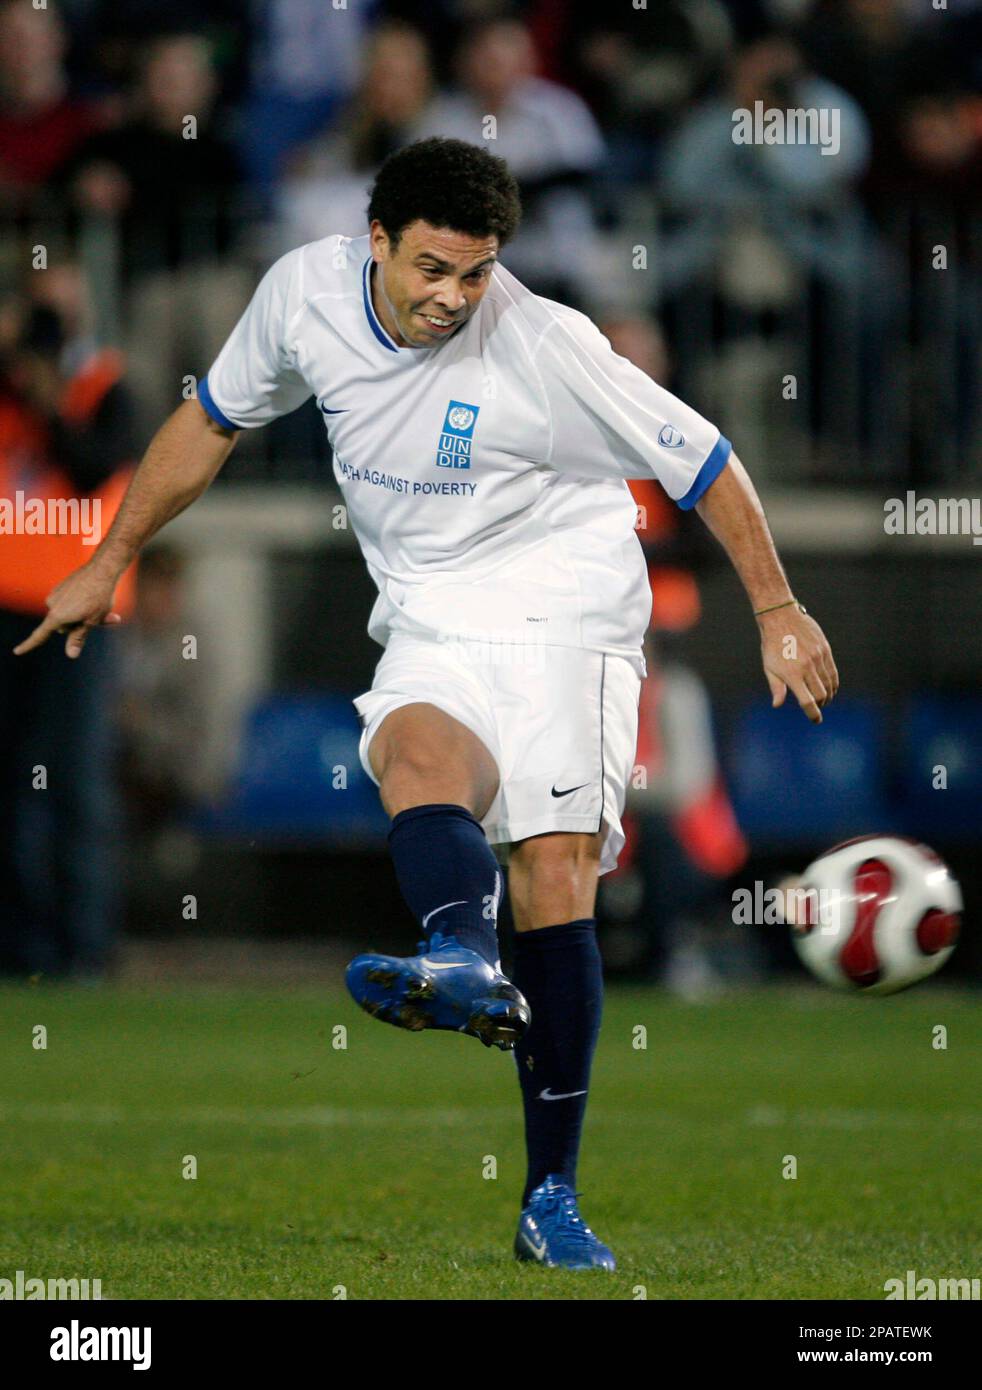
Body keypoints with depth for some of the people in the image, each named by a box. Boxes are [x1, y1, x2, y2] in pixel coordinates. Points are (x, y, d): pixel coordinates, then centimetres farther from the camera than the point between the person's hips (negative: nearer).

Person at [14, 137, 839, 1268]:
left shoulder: (545, 347, -17)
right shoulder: (305, 293, -4)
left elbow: (702, 463, -7)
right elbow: (213, 420, 15)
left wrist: (776, 611, -3)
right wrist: (109, 563, 19)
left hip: (562, 622, -3)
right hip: (428, 635, 3)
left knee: (554, 869, -19)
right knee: (422, 757, -32)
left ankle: (551, 1198, -14)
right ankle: (463, 965, -65)